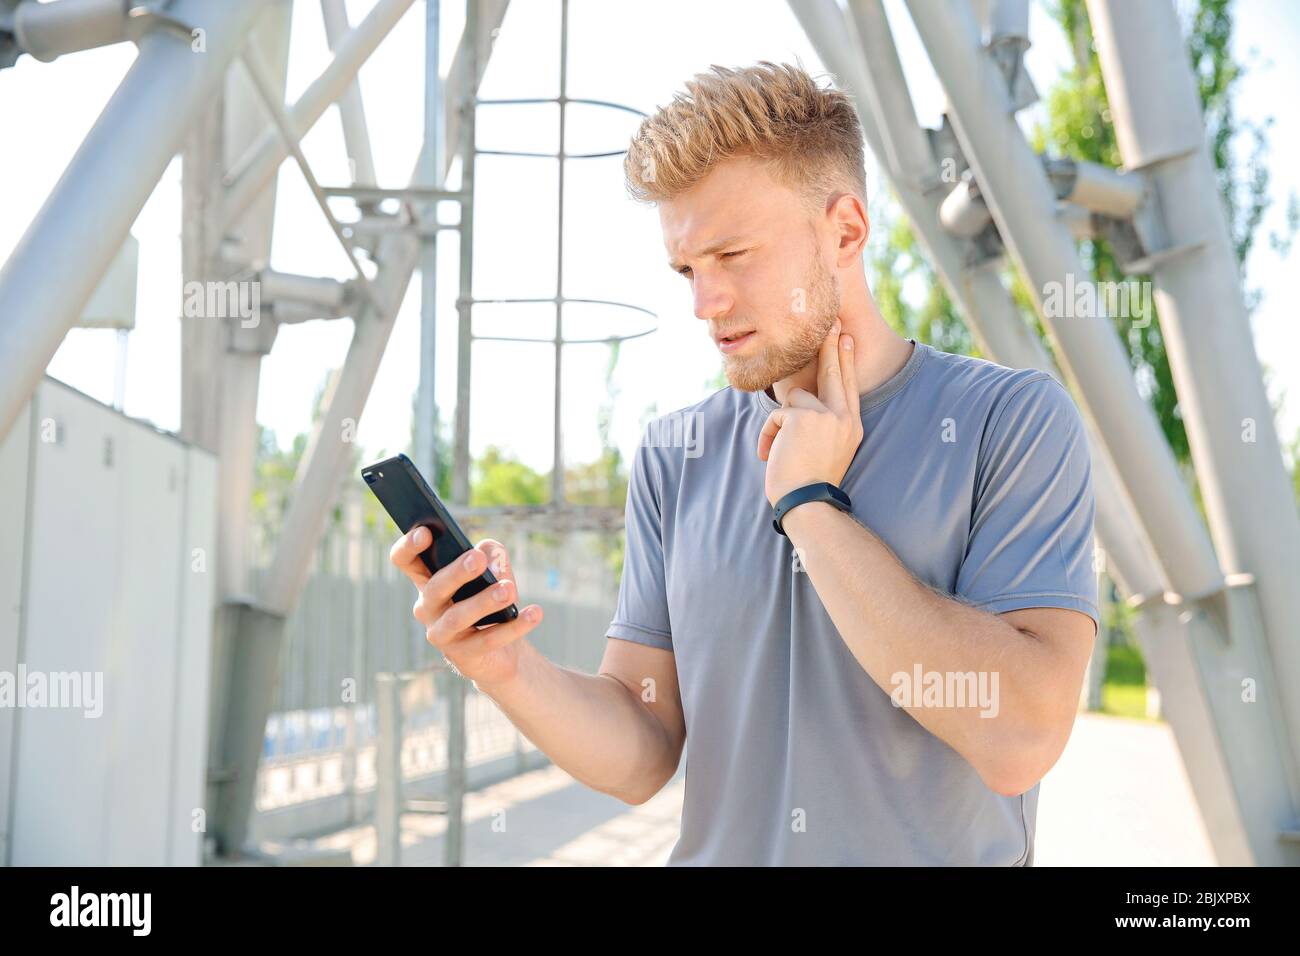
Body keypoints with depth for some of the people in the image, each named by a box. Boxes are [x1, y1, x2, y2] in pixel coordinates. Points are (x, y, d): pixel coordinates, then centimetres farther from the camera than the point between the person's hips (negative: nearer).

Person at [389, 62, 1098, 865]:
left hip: (946, 850, -2)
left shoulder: (1010, 420, -8)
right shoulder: (673, 455, 3)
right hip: (716, 849, 2)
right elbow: (641, 757, 2)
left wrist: (810, 505, -15)